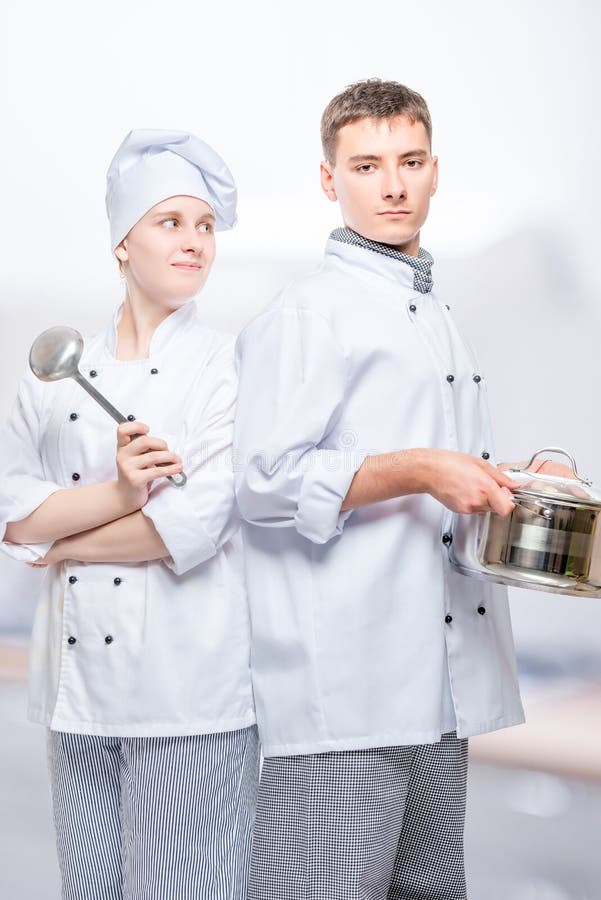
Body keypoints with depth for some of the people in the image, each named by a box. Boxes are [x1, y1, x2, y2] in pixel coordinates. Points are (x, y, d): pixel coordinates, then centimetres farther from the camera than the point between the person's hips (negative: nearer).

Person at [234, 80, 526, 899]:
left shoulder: (439, 318, 21)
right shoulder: (307, 314, -6)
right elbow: (267, 485, -14)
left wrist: (513, 490, 11)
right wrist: (417, 472, -22)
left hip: (440, 680, 8)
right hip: (342, 686, -8)